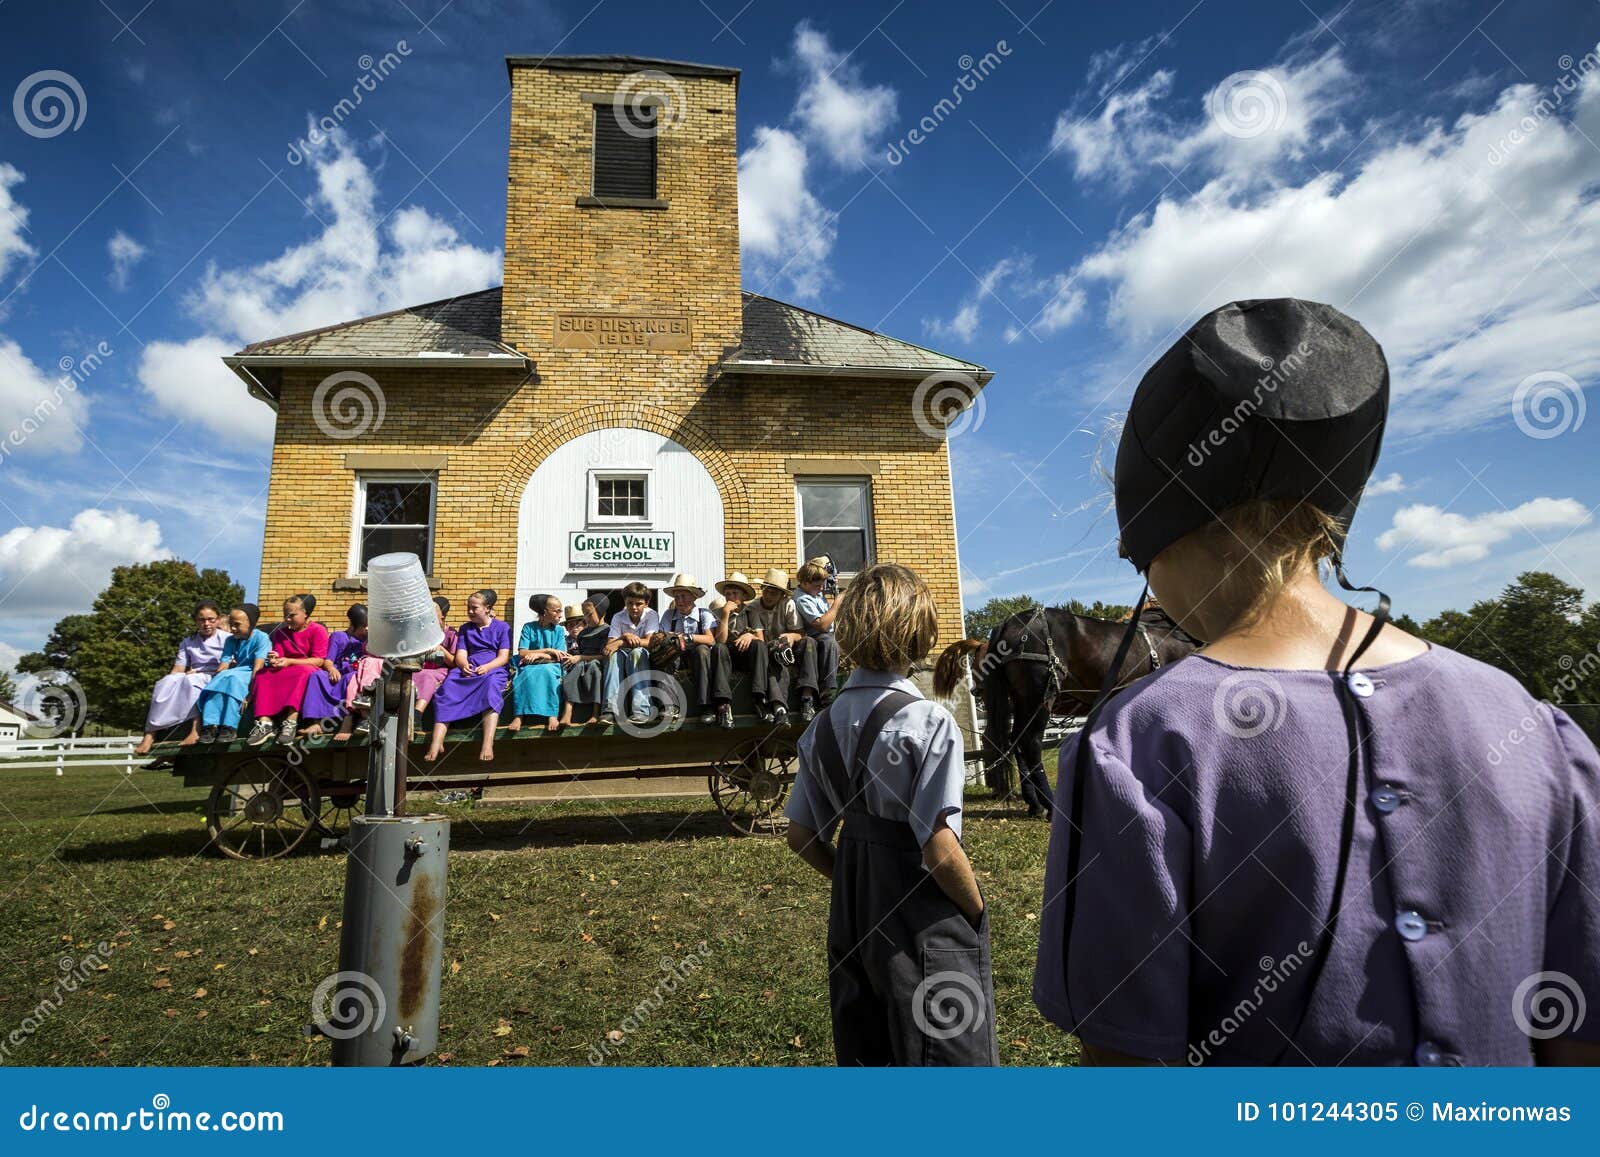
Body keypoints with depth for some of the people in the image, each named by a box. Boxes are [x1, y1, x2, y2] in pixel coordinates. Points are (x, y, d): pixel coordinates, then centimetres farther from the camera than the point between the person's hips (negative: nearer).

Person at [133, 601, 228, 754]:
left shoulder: (226, 639, 10)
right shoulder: (188, 642, 22)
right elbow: (178, 669, 12)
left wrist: (197, 673, -9)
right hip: (192, 679, 4)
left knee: (190, 679, -35)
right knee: (169, 681, -29)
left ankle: (196, 729, -50)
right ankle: (150, 734, -37)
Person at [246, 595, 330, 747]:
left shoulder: (318, 630, -2)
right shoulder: (281, 632, 16)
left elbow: (319, 661, -10)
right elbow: (279, 659, 9)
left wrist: (289, 661, -14)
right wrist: (274, 660, -16)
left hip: (308, 670, -5)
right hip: (286, 672, 5)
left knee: (304, 672, -38)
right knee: (264, 674, -21)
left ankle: (291, 722, -49)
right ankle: (265, 722, -35)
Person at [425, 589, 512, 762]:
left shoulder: (502, 627, 12)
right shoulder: (465, 628, 23)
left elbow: (504, 657, 2)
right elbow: (461, 654, 12)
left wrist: (486, 667, -17)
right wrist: (464, 665, -13)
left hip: (493, 669, -3)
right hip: (468, 670, 3)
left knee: (491, 684, -39)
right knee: (448, 685, -30)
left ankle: (487, 745, -53)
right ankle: (436, 743, -39)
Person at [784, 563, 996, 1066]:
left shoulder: (823, 725, -1)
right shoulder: (927, 721, -20)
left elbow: (801, 836, 4)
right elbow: (940, 851, -23)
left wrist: (859, 886, 15)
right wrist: (977, 911, -5)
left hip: (851, 915, 6)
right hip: (926, 929, -6)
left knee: (862, 1054, 22)